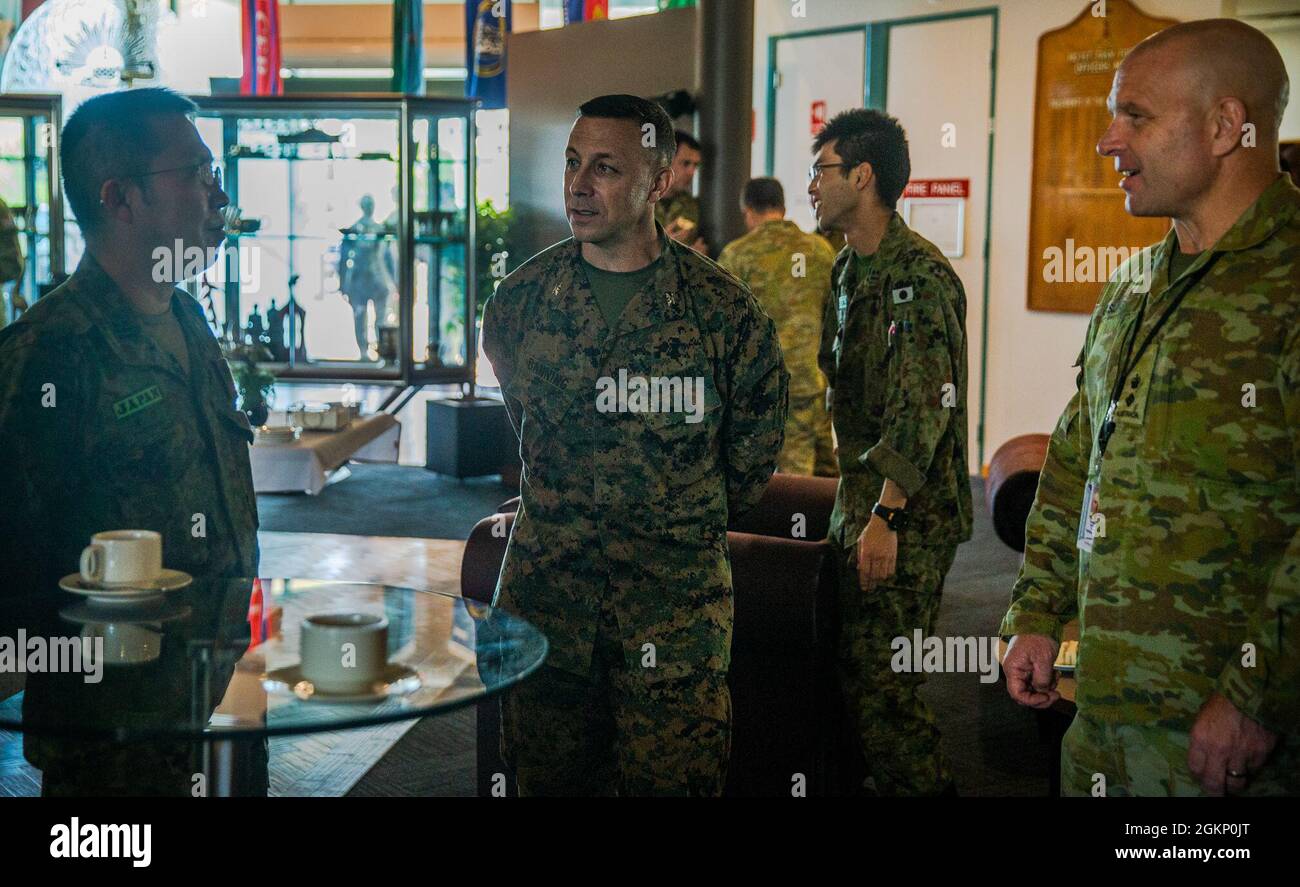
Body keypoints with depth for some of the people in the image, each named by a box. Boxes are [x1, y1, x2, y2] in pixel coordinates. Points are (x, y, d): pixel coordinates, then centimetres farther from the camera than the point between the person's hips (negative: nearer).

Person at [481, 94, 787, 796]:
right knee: (549, 775, 12)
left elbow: (752, 452, 7)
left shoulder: (721, 309, -7)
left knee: (673, 776, 1)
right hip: (545, 580, 3)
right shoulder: (521, 299, 2)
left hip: (675, 588, -3)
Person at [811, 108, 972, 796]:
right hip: (860, 494, 9)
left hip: (911, 507, -9)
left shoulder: (918, 275, -17)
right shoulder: (850, 267, 13)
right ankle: (884, 779, 29)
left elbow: (923, 407, -23)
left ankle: (919, 784, 8)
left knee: (881, 675, -6)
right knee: (857, 663, 16)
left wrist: (887, 514, -25)